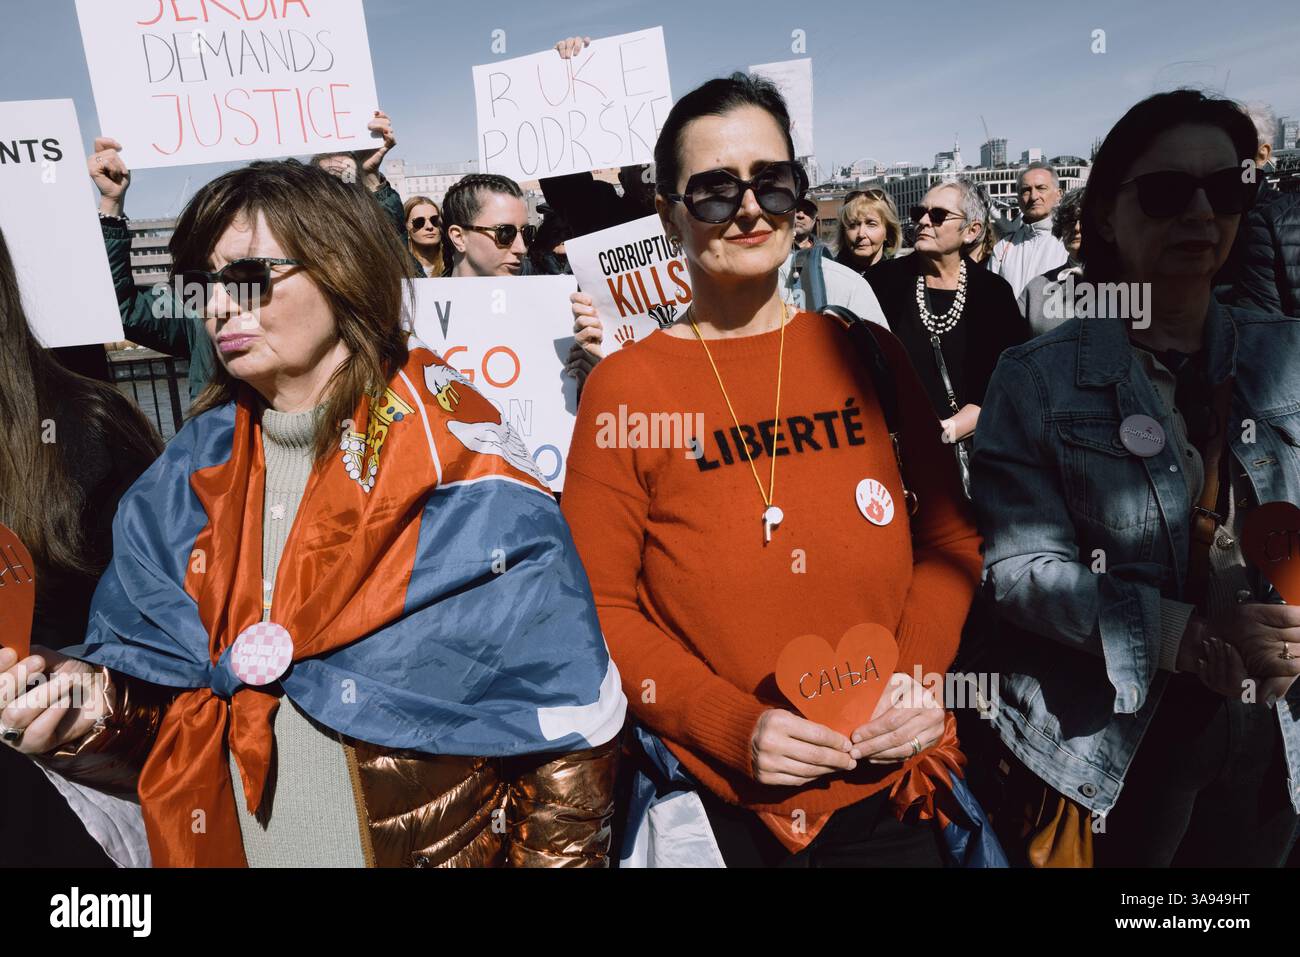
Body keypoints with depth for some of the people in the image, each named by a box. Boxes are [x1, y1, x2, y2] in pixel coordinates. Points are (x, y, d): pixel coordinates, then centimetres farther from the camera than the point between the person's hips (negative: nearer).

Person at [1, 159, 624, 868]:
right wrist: (94, 701, -17)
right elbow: (153, 671, 2)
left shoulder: (463, 475, -18)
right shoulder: (188, 477, -1)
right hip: (221, 843, 5)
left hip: (435, 845, -4)